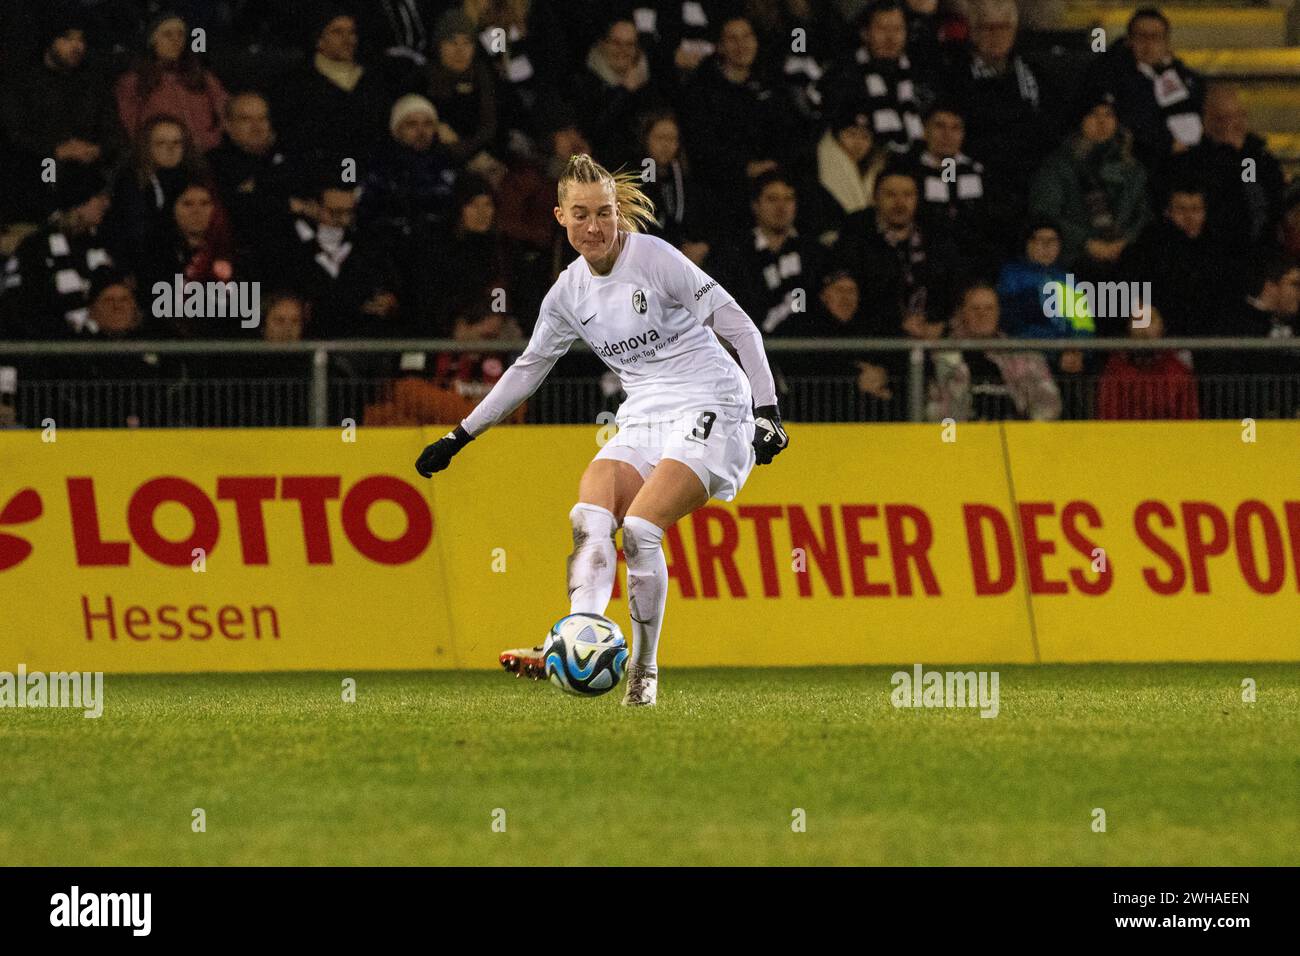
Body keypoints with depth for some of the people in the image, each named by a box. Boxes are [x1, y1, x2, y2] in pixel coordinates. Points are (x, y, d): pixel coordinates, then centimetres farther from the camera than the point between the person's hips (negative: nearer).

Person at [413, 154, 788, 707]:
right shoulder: (569, 292, 8)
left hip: (710, 410, -6)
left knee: (639, 530, -24)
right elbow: (528, 368, 22)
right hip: (642, 422, 6)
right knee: (589, 518, -20)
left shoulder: (653, 257, -10)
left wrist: (766, 410, -12)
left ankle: (644, 671, -12)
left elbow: (736, 324, -8)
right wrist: (460, 437, 22)